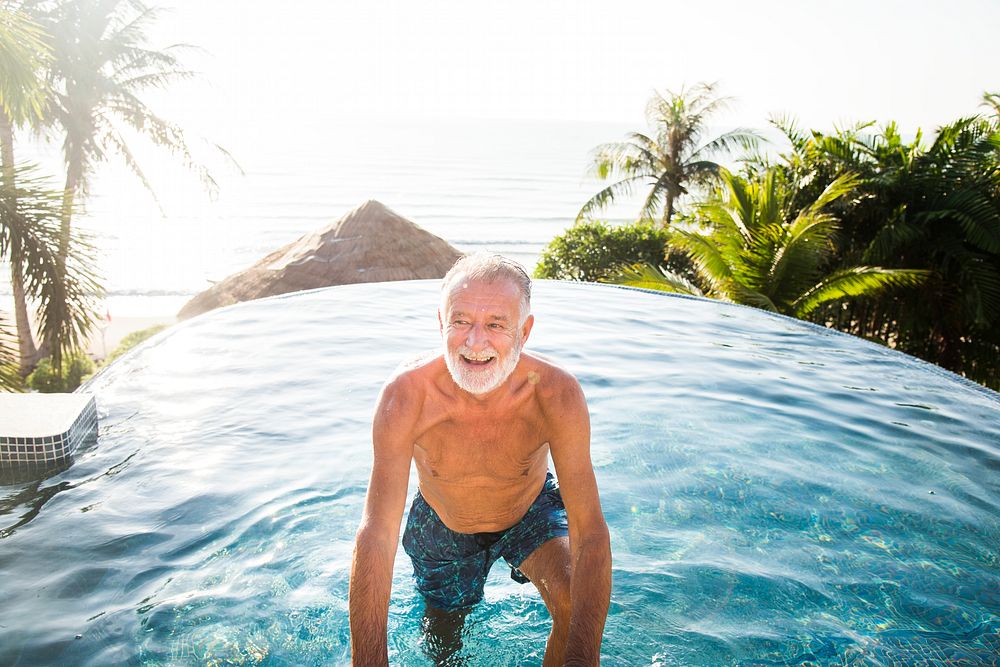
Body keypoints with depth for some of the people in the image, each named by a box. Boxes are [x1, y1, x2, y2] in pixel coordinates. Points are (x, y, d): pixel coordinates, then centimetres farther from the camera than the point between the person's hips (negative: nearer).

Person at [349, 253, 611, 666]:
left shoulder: (556, 395, -34)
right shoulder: (405, 397, -33)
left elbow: (590, 530, -34)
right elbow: (376, 535, -33)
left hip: (531, 514, -1)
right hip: (443, 530, 1)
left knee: (576, 605, -27)